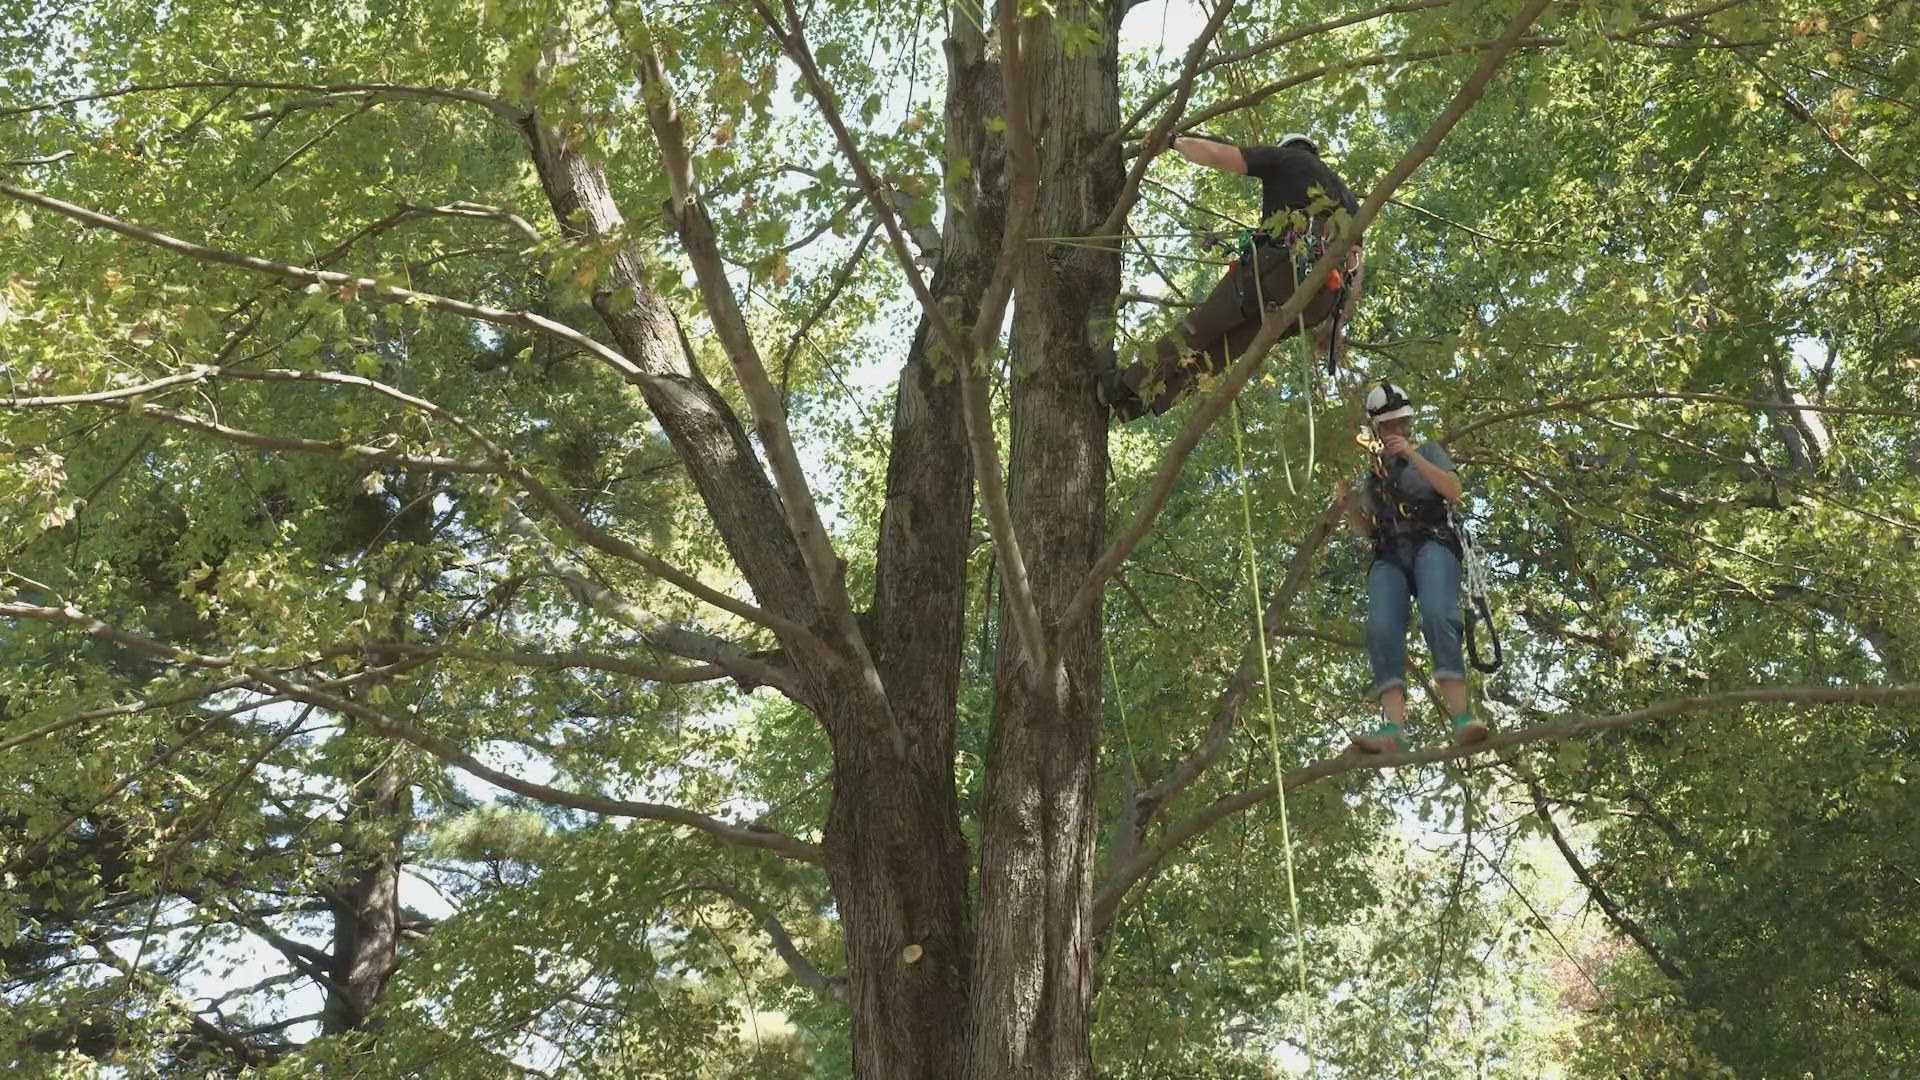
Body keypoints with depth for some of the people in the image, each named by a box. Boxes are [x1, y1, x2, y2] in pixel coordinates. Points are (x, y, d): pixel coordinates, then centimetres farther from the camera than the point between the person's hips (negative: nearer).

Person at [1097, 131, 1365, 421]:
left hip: (1280, 266, -6)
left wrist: (1174, 141, 20)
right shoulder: (1345, 195, 33)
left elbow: (1214, 155, 4)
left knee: (1201, 326, 11)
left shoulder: (1285, 158, 15)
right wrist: (1333, 324, 24)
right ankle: (1144, 398, 15)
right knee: (1225, 343, 13)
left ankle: (1129, 384, 21)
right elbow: (1355, 269, 22)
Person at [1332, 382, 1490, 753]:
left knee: (1438, 615, -32)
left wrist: (1412, 455, -5)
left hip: (1431, 544, -3)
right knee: (1382, 629, -26)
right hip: (1389, 557, 3)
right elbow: (1363, 528, 29)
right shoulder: (1372, 472, 29)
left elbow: (1454, 493, 2)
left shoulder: (1428, 452, 19)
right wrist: (1347, 504, 9)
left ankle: (1461, 719, -43)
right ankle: (1393, 728, -41)